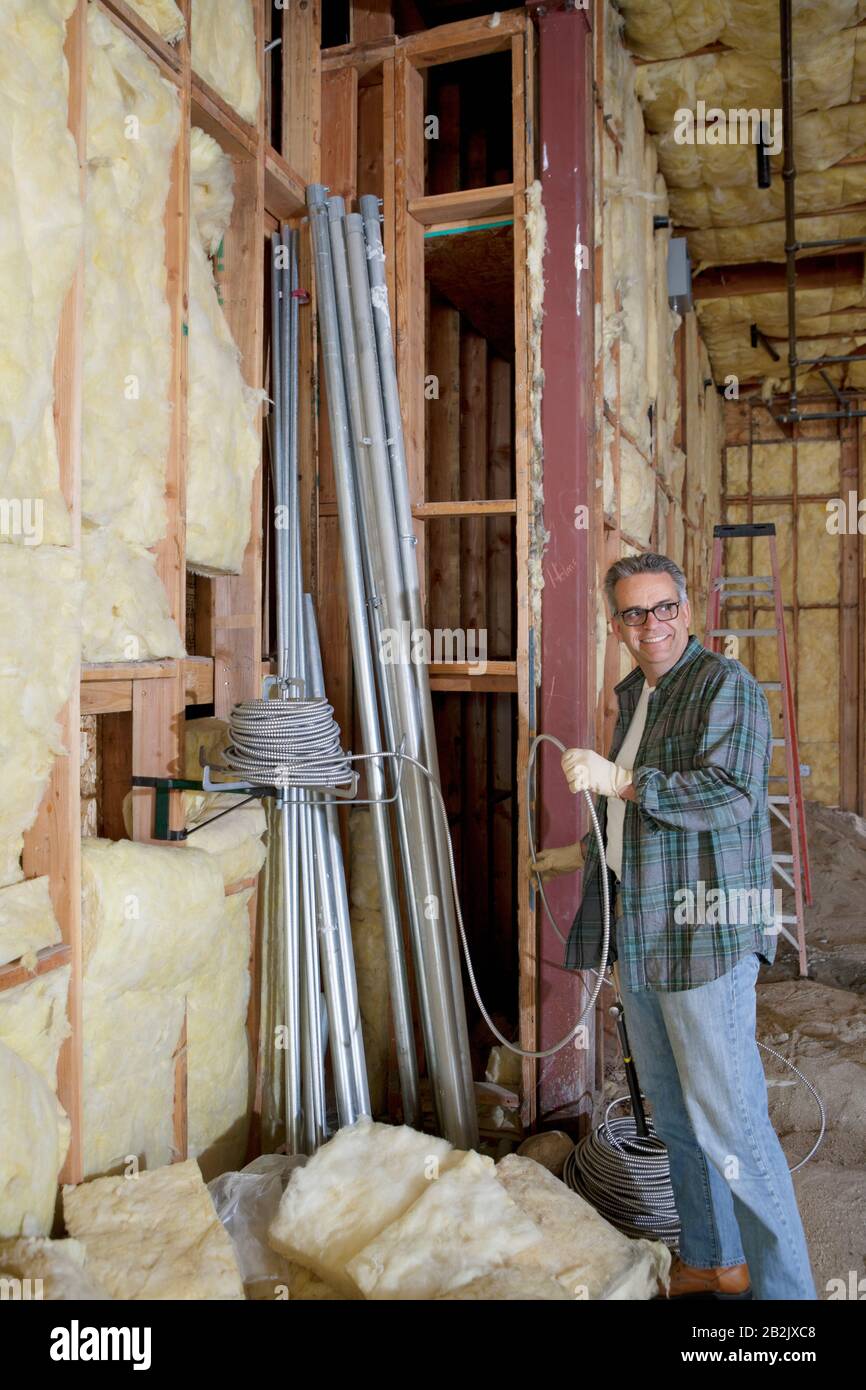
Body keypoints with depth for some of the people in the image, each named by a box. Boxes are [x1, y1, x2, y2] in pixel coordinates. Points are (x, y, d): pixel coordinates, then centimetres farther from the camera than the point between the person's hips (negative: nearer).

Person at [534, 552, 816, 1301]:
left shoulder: (726, 686, -10)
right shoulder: (634, 693, 17)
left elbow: (731, 793, -25)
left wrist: (618, 779, -25)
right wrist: (584, 852, 33)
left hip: (705, 934, -9)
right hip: (640, 937, 9)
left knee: (729, 1122, -5)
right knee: (674, 1115, 18)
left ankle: (783, 1285, 12)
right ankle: (713, 1262, 35)